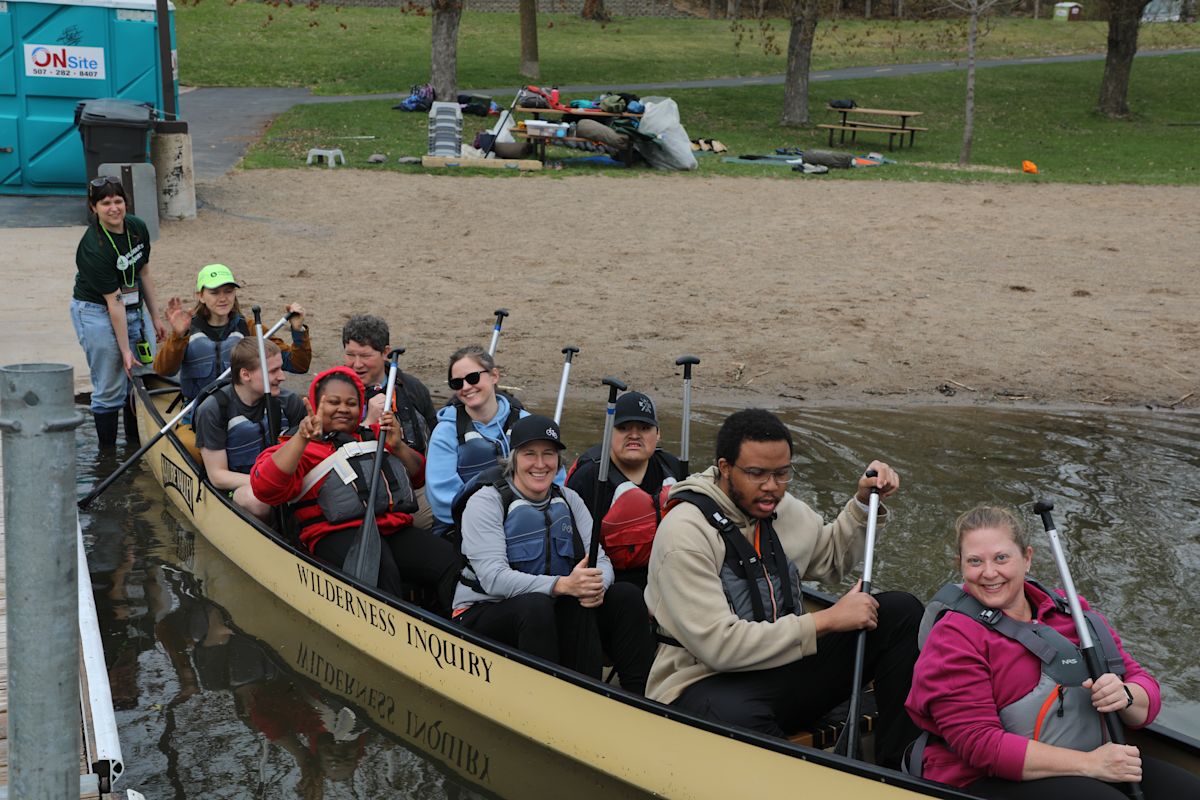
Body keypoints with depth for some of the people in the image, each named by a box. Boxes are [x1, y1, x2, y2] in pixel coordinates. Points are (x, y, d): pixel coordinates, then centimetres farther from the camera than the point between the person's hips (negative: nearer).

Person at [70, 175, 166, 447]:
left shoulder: (137, 228, -4)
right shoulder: (94, 248, -25)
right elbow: (113, 302, -23)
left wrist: (155, 319, 10)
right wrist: (125, 350, -19)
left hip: (133, 309, 7)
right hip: (96, 313, -7)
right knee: (110, 389, -3)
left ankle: (136, 445, 22)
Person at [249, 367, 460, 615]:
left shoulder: (376, 436, 31)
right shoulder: (298, 447, 16)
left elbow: (418, 476, 31)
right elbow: (265, 488, -4)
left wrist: (397, 446, 11)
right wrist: (302, 438, -13)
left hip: (395, 529, 5)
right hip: (339, 536, -5)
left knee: (450, 561, -25)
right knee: (380, 570, -40)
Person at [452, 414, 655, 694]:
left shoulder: (568, 500, 8)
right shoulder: (486, 502, -9)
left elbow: (601, 560, -1)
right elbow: (493, 578, -23)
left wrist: (597, 583, -27)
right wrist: (563, 585, -35)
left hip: (557, 613, 5)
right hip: (482, 615, -5)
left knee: (627, 595, -13)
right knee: (535, 606, -37)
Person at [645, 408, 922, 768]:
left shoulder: (783, 508, 8)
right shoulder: (686, 532, -18)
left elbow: (832, 559, 30)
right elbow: (719, 645, -25)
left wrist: (863, 502, 11)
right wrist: (826, 621, -20)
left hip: (787, 666, 8)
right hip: (706, 682, -8)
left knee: (900, 611, -1)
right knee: (736, 717, -45)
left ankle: (898, 766, -3)